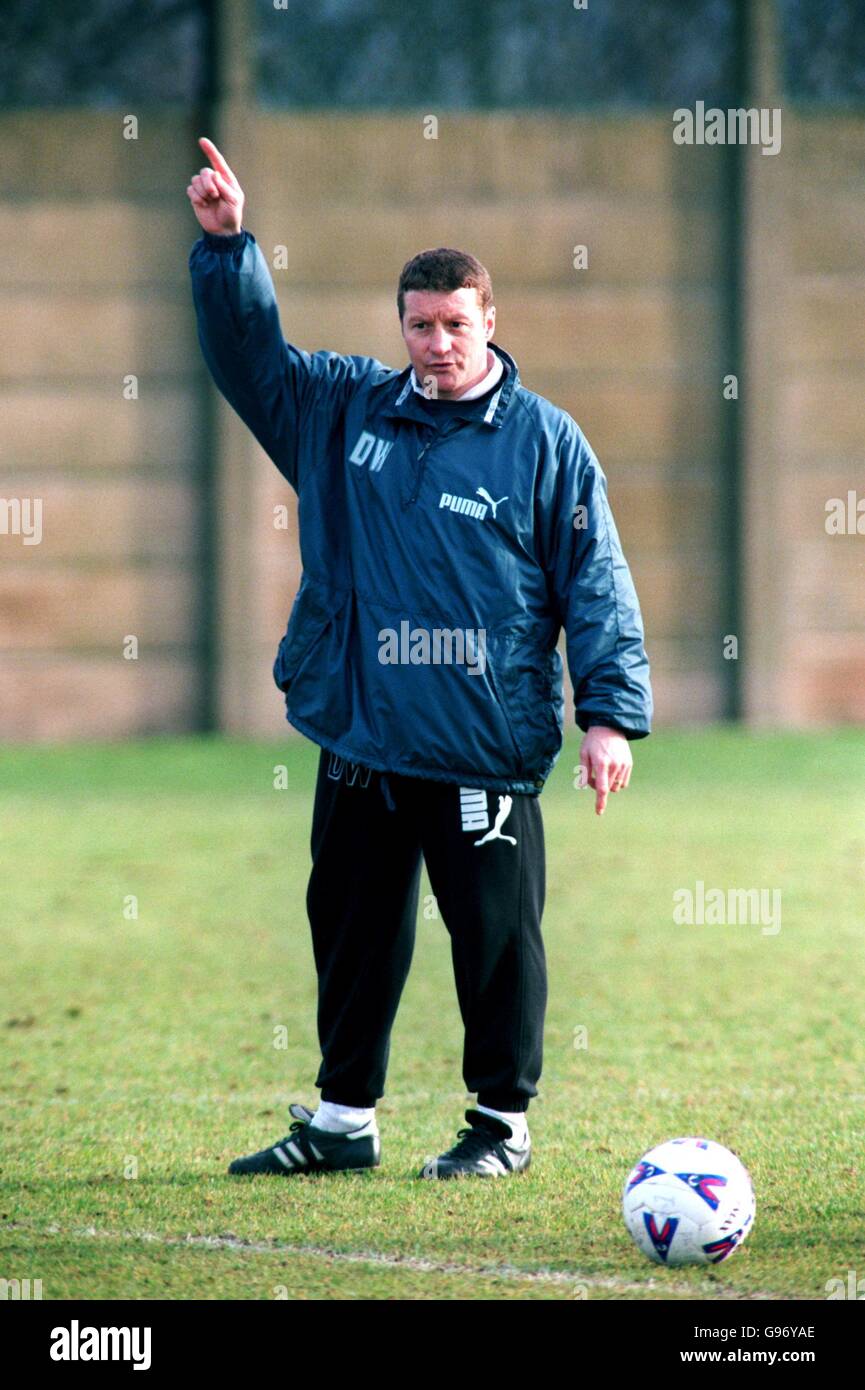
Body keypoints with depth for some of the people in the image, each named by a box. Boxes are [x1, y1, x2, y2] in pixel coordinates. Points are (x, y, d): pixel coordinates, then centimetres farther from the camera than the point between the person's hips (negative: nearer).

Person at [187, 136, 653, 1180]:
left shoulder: (543, 442, -1)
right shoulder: (345, 410, 10)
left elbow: (596, 584, -2)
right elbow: (249, 349, 11)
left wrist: (612, 712, -8)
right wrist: (225, 245, -4)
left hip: (487, 747, -4)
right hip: (359, 739, 4)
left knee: (496, 935, 0)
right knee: (352, 929, 12)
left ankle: (502, 1123, 13)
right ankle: (342, 1120, 22)